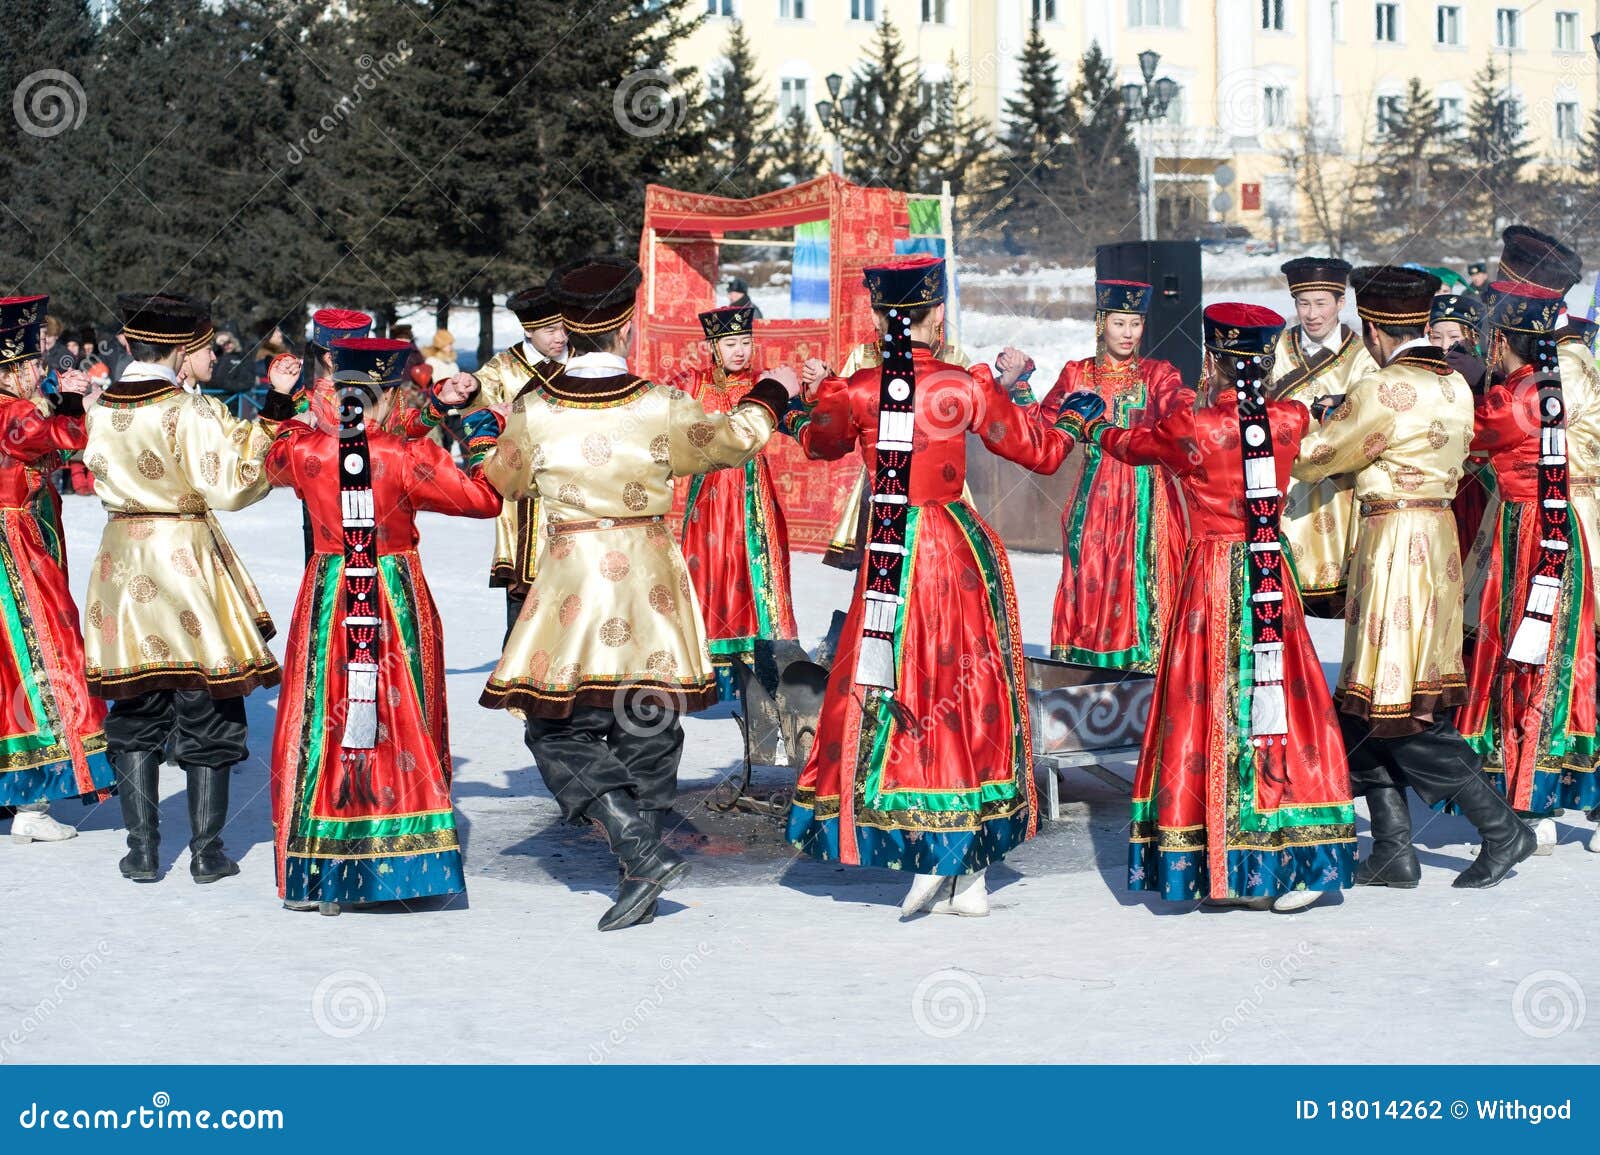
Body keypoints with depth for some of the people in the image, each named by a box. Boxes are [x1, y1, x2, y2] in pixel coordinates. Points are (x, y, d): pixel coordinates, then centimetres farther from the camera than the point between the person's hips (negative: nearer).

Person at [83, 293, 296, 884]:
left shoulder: (101, 409, 1)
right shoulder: (190, 413, -15)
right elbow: (231, 485, -17)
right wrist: (275, 409, -14)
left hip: (122, 561, 4)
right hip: (186, 558, -4)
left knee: (136, 712, 12)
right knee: (206, 712, 6)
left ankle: (142, 850, 12)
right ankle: (207, 851, 9)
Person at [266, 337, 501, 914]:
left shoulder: (304, 451, -4)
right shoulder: (409, 457, -11)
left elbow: (274, 462, 21)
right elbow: (485, 499, -8)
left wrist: (295, 420, 39)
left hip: (327, 598, 1)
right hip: (400, 600, -1)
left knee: (321, 727, 8)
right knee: (403, 724, 10)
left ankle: (317, 878, 9)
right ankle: (403, 864, 13)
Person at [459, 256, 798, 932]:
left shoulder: (532, 412, -7)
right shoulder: (661, 409, -8)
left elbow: (497, 483, 12)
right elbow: (734, 439, 8)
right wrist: (770, 393, 28)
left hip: (570, 581, -2)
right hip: (650, 581, 2)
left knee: (560, 731, 7)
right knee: (645, 735, 13)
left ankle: (644, 852, -10)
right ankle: (641, 883, 18)